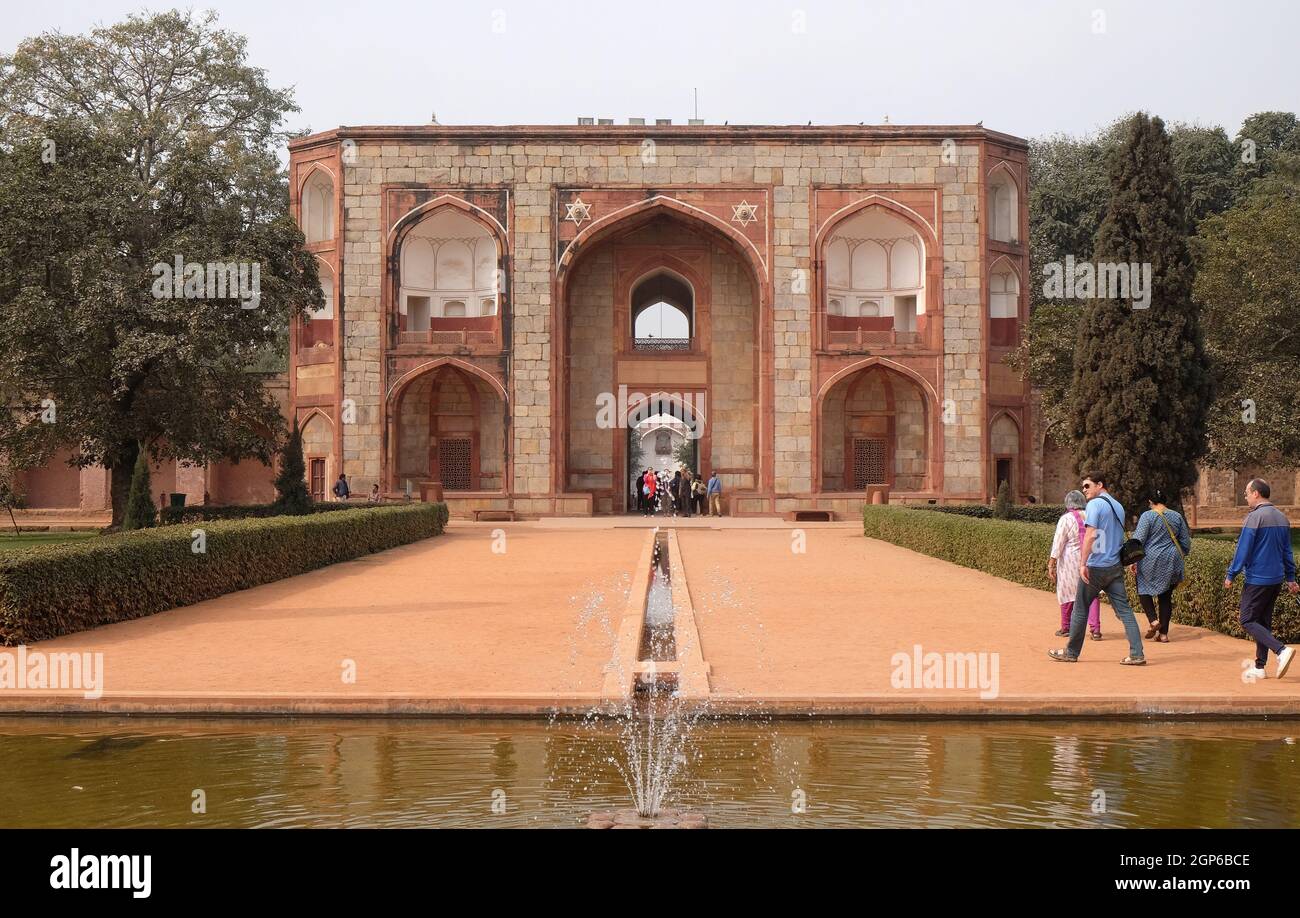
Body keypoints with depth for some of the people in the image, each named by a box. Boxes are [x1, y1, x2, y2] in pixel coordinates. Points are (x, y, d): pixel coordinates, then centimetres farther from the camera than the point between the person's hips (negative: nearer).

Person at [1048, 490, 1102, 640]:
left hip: (1070, 562, -3)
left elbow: (1058, 544, -9)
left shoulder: (1066, 519, -10)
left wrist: (1051, 564, -4)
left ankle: (1066, 628, 23)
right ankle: (1095, 629, -4)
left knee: (1067, 593, 11)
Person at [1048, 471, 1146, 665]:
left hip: (1096, 567, -7)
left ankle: (1071, 652, 15)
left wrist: (1083, 563, -22)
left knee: (1080, 609, 6)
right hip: (1115, 567, 7)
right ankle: (1137, 655, -6)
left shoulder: (1095, 504, -10)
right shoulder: (1118, 506, 15)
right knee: (1124, 610, 2)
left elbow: (1091, 535, -20)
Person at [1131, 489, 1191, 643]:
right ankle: (1163, 634, 8)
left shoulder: (1148, 516, -7)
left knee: (1144, 590, 13)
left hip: (1151, 561, -4)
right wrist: (1183, 557, 26)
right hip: (1172, 562, 4)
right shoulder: (1177, 516, 6)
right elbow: (1186, 542, 11)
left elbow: (1138, 539, -11)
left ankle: (1153, 620, -8)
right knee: (1166, 596, 9)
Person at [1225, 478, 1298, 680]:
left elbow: (1243, 549, -15)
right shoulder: (1282, 518, 10)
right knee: (1264, 621, 13)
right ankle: (1259, 667, 14)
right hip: (1277, 579, 8)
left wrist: (1231, 575, -8)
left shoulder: (1255, 517, -15)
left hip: (1257, 579, -8)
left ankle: (1281, 650, -18)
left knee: (1248, 621, -3)